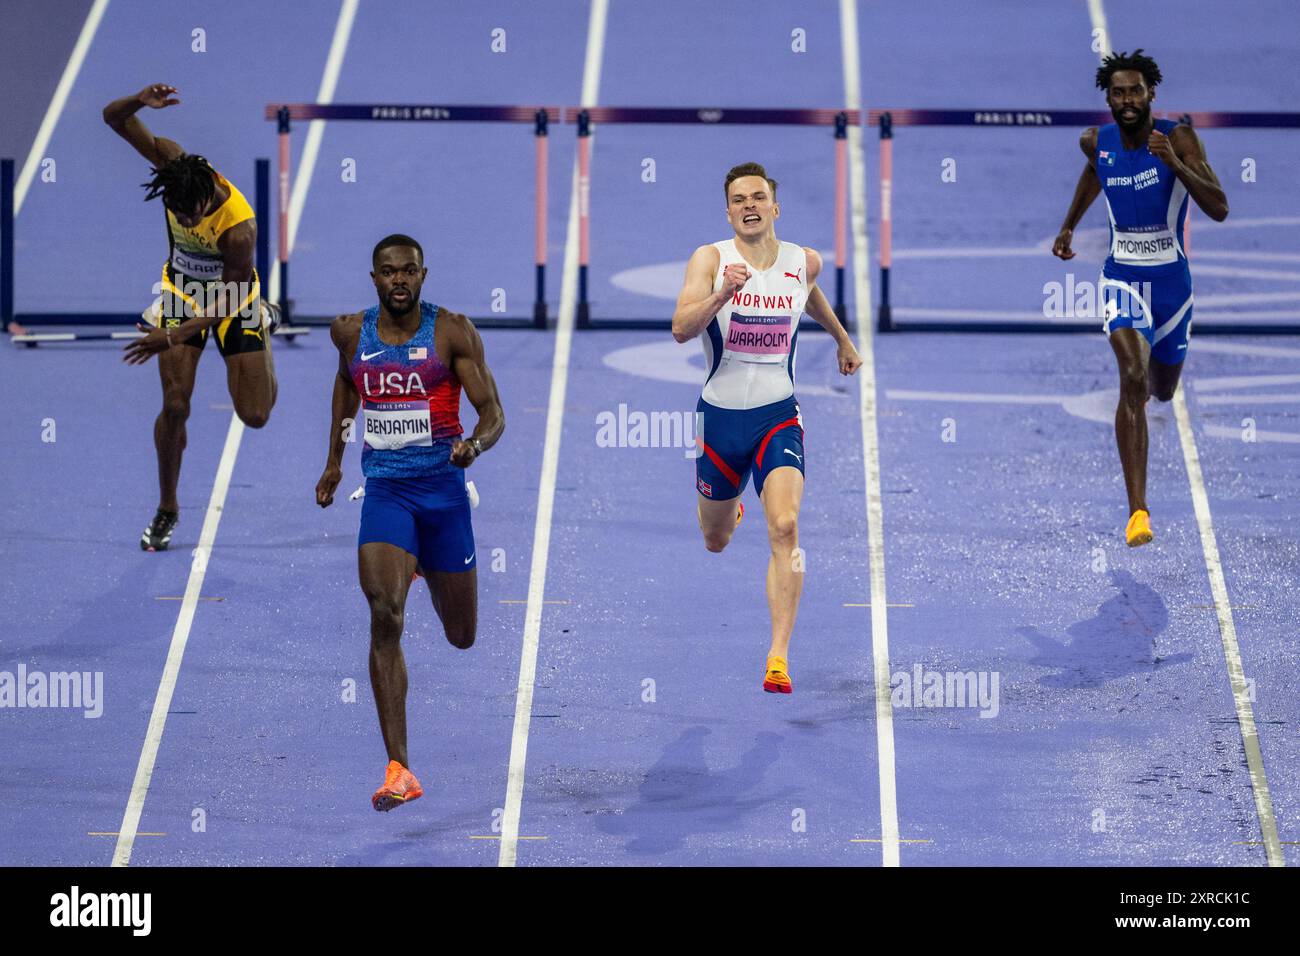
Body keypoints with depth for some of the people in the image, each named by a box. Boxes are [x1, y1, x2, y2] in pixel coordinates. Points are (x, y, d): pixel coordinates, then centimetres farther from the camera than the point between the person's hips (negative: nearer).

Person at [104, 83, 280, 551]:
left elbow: (230, 299, -27)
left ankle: (265, 324, 33)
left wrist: (175, 337, -34)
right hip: (182, 293, 2)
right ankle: (166, 510, 10)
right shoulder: (173, 163, -27)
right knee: (175, 404, -10)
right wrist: (139, 102, -45)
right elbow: (114, 118, -22)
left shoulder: (239, 228, -38)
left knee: (255, 415, 1)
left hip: (234, 303, -2)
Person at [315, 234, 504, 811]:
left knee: (460, 635, 13)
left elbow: (493, 413, -7)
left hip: (443, 487, 0)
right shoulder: (352, 332, 2)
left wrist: (476, 443, -30)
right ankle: (398, 770, -22)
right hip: (385, 489, 0)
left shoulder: (452, 332, -6)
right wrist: (333, 460, 27)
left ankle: (432, 573, 53)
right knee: (385, 617, -21)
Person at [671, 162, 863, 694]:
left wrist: (842, 339, 37)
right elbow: (681, 329, -25)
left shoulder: (804, 263, -1)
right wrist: (722, 294, -41)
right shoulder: (710, 260, -11)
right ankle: (729, 509, 60)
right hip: (720, 416, 0)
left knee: (785, 527, -23)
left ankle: (779, 655, -24)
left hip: (777, 417, 0)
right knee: (715, 541, 18)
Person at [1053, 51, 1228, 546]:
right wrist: (1068, 226, 25)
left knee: (1161, 390, 20)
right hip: (1122, 277, -1)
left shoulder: (1179, 138, -14)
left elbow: (1220, 209, -22)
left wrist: (1174, 163, -33)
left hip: (1172, 280, 1)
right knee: (1133, 377, -24)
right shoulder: (1097, 142, -4)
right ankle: (1137, 511, -29)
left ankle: (1145, 387, 64)